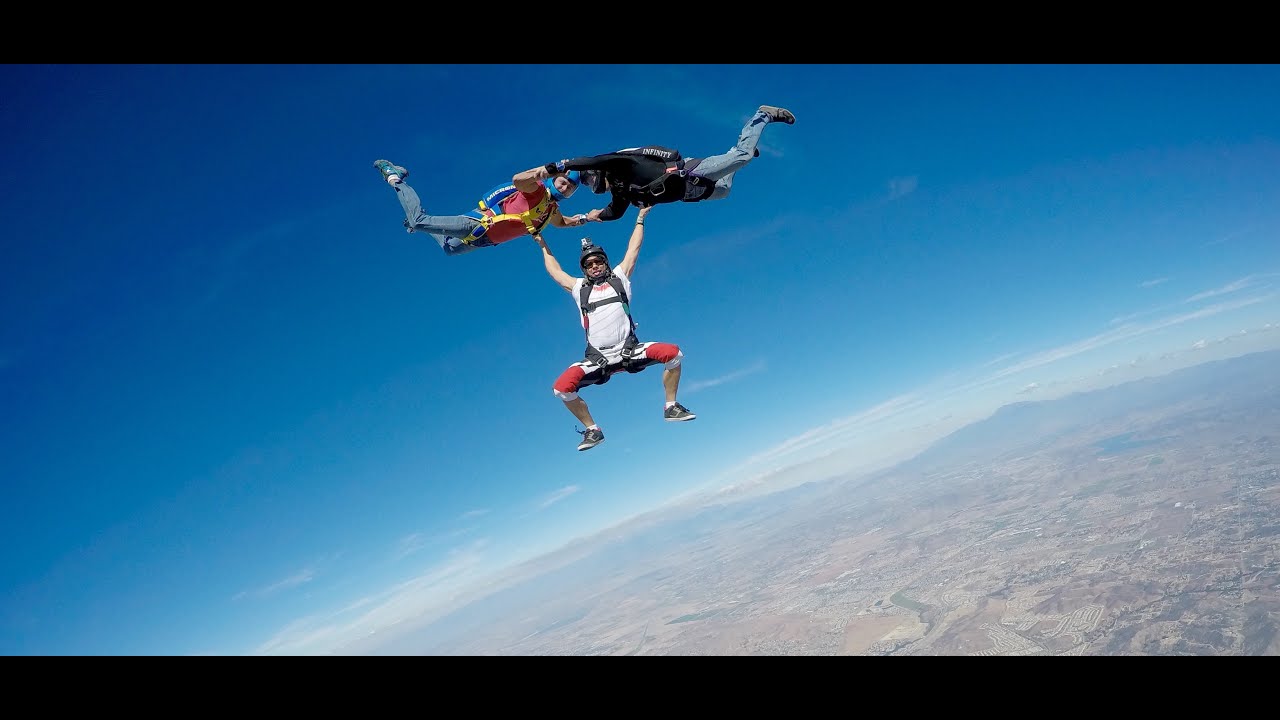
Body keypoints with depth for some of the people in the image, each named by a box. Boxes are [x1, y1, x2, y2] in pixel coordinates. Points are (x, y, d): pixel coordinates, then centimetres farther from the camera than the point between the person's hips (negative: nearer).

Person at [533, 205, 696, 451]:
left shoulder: (619, 277, 14)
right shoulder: (579, 288, 16)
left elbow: (634, 249, 21)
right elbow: (555, 270, 31)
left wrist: (640, 219, 28)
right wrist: (543, 245, 41)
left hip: (630, 350, 0)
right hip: (598, 358, 1)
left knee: (673, 353, -22)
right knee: (561, 387, -21)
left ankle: (671, 407, -3)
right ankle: (592, 430, 0)